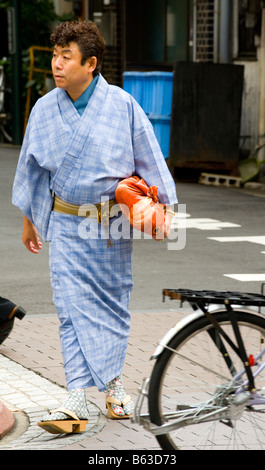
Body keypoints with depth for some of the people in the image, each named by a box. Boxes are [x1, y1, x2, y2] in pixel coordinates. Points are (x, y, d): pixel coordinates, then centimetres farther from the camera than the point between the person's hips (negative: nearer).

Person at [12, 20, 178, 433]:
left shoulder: (122, 105, -8)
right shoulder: (44, 110, -1)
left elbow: (150, 159, 1)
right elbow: (32, 168, 11)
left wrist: (165, 208, 1)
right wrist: (29, 220, 16)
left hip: (113, 223, -1)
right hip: (66, 223, 1)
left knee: (113, 304, 9)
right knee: (72, 306, -7)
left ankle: (113, 383, 27)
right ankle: (78, 397, -8)